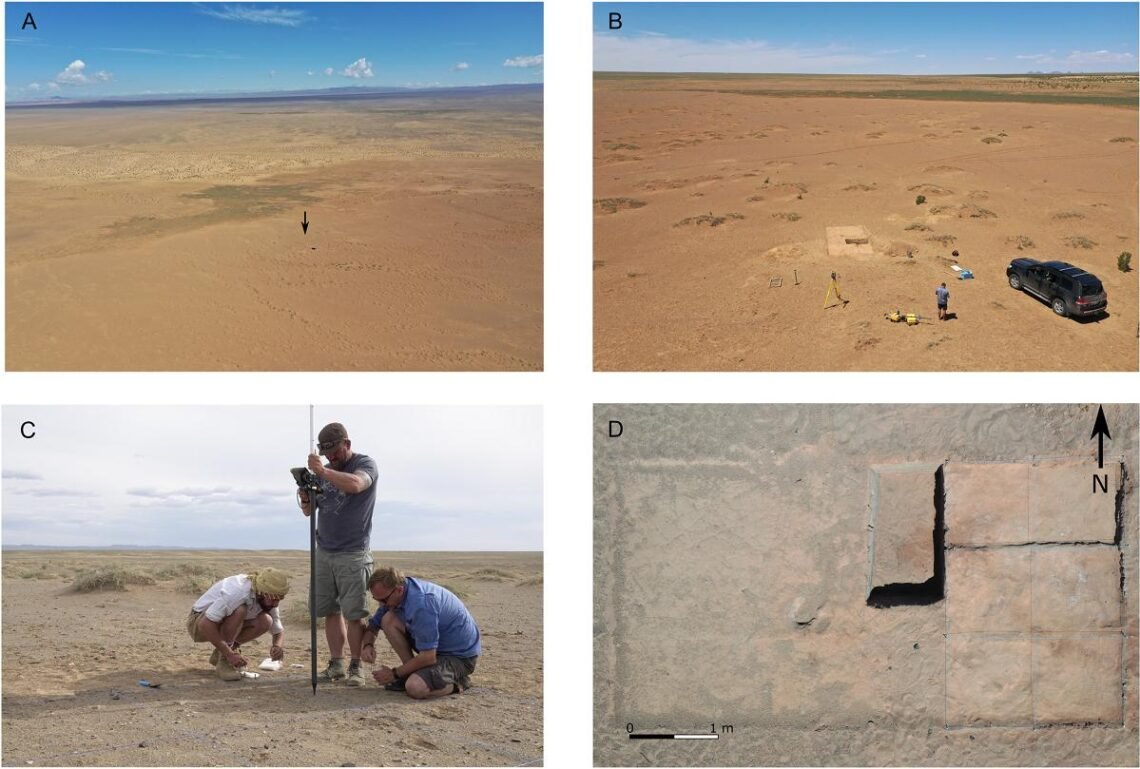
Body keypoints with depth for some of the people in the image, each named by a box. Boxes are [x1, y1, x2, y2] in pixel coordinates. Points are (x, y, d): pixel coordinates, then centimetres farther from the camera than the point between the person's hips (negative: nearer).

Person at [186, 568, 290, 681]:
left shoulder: (268, 600, -11)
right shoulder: (237, 591, -35)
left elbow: (279, 631, 1)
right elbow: (206, 624, -37)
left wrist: (278, 646, -23)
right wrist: (229, 654, -37)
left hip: (223, 624, 7)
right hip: (198, 624, -7)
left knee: (265, 621, -16)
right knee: (239, 611, -34)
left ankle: (219, 654, 2)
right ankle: (224, 660, -18)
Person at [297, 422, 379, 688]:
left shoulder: (366, 465, -3)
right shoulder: (324, 471, 14)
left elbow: (355, 484, -26)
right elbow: (309, 511, 13)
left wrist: (322, 471, -29)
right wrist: (305, 499, -8)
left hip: (353, 554, -5)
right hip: (324, 551, 5)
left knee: (354, 614, -6)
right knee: (330, 611, 3)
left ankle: (355, 668, -1)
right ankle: (336, 665, 9)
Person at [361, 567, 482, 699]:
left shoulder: (420, 603, -31)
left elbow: (428, 657, -30)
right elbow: (374, 624, 15)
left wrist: (395, 674, -16)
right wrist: (368, 645, -8)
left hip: (460, 656, -9)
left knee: (415, 688, -31)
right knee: (388, 620, -4)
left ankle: (456, 682, -2)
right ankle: (414, 674, 5)